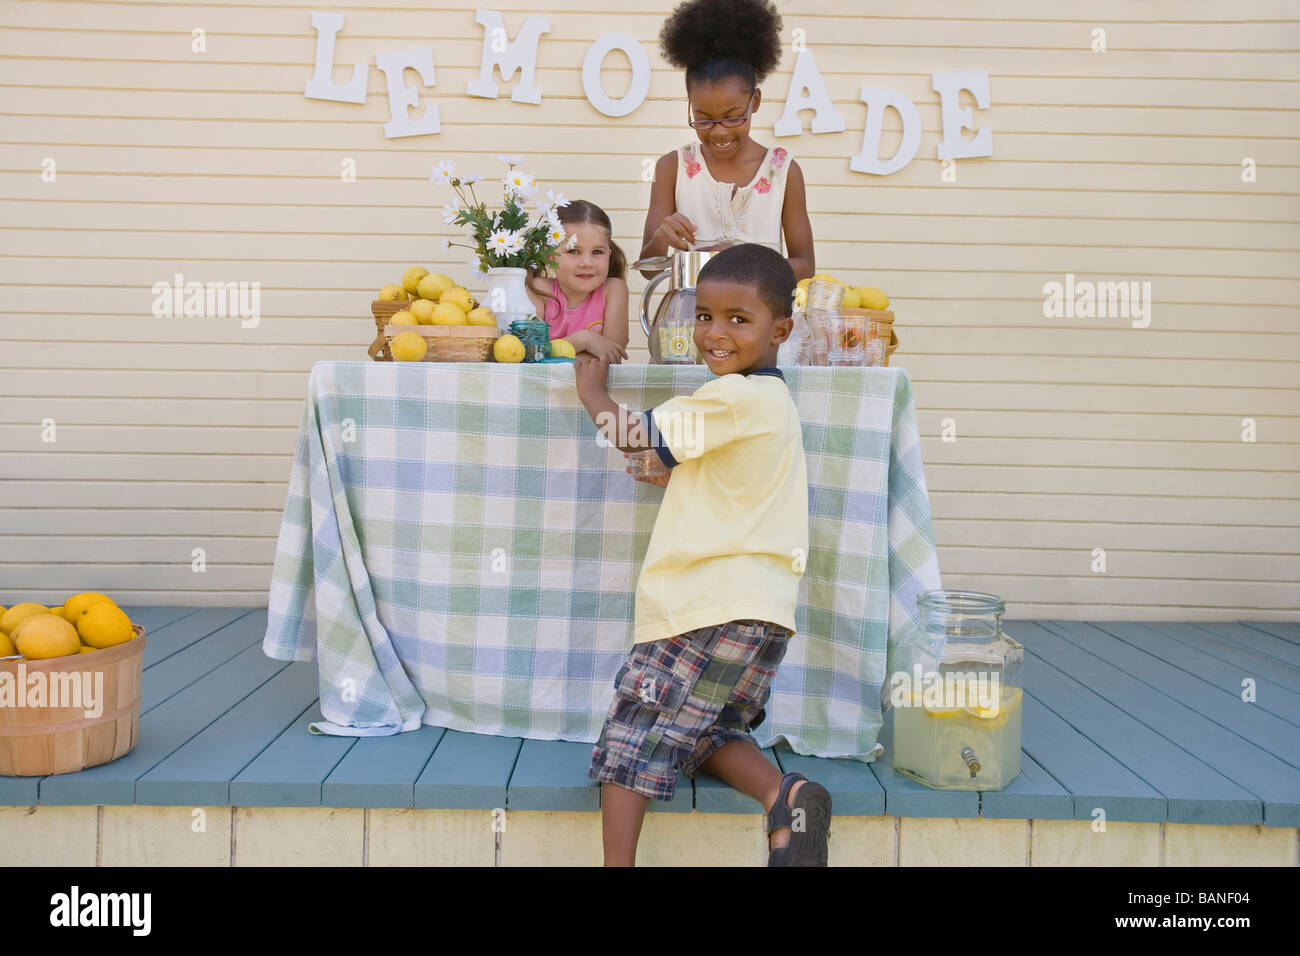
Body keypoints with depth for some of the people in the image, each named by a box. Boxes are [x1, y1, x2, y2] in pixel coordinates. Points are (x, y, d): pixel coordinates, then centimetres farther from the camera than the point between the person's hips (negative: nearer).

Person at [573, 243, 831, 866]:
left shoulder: (738, 397, -14)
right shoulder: (774, 402, 17)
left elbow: (634, 435, -6)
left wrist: (590, 389, 10)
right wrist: (677, 472, 18)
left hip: (712, 606, -10)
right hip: (759, 608, 10)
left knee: (633, 733, -1)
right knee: (710, 735, 19)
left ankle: (617, 861, -2)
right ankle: (784, 796, -3)